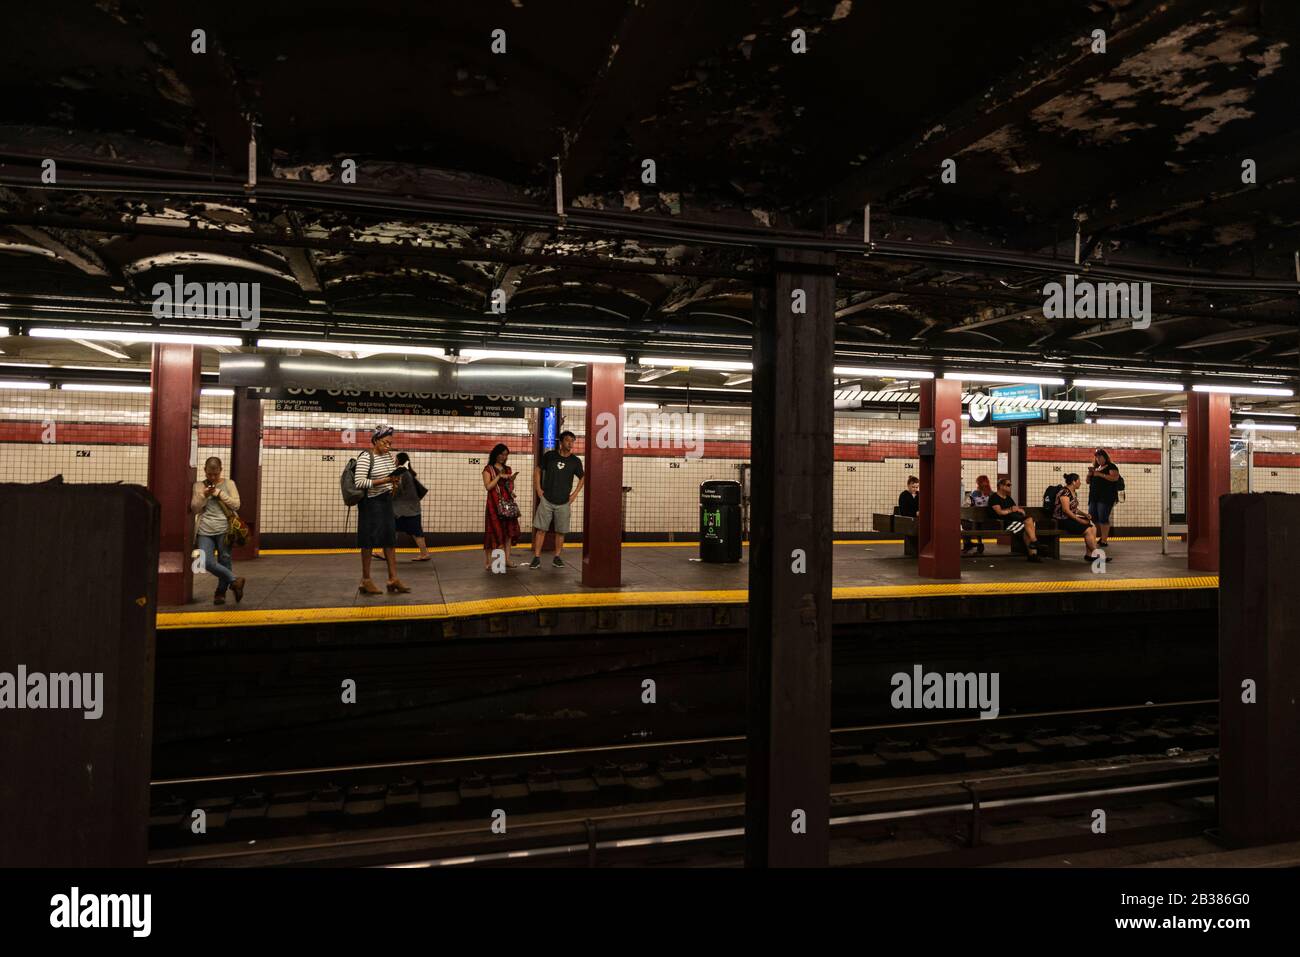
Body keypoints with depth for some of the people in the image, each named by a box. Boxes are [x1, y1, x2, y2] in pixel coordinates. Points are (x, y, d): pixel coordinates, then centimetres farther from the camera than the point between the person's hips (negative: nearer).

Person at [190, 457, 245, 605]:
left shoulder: (228, 483, 8)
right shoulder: (198, 486, 12)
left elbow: (236, 505, -1)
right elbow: (194, 509, 7)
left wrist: (219, 493, -8)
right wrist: (204, 496, -9)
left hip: (224, 530, -1)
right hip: (205, 531, 2)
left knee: (225, 561, 3)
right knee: (207, 562, -13)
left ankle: (221, 592, 19)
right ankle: (234, 581, -1)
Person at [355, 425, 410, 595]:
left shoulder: (389, 456, 7)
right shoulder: (365, 457, -14)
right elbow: (360, 483, -22)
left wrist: (396, 482, -3)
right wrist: (385, 481, -26)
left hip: (386, 502, 7)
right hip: (370, 503, -7)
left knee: (390, 539, 5)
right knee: (369, 541, 1)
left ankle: (393, 578, 9)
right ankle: (366, 581, 11)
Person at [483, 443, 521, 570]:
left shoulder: (508, 469, 15)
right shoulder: (488, 469, 1)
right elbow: (488, 486, -10)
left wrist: (511, 480, -1)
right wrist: (499, 476, -15)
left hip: (508, 503, 5)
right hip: (494, 504, -5)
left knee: (509, 531, 1)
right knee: (494, 532, -7)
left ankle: (507, 560, 6)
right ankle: (488, 562, -4)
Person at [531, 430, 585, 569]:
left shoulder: (575, 461, 0)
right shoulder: (549, 456, -2)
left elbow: (583, 478, 13)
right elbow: (537, 469, 10)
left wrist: (575, 493, 4)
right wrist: (538, 488, 2)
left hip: (563, 502, 1)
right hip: (546, 500, -1)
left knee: (561, 531, 6)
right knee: (540, 529, -3)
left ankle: (557, 557, 19)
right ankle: (537, 558, 2)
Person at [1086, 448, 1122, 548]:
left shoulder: (1111, 466, 0)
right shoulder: (1095, 468, 19)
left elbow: (1115, 477, -17)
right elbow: (1088, 481, 20)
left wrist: (1100, 474, -18)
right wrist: (1090, 473, 1)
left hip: (1106, 497, -7)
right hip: (1094, 496, 7)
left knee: (1103, 518, -11)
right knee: (1092, 517, 6)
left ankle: (1104, 540, -7)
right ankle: (1101, 536, 22)